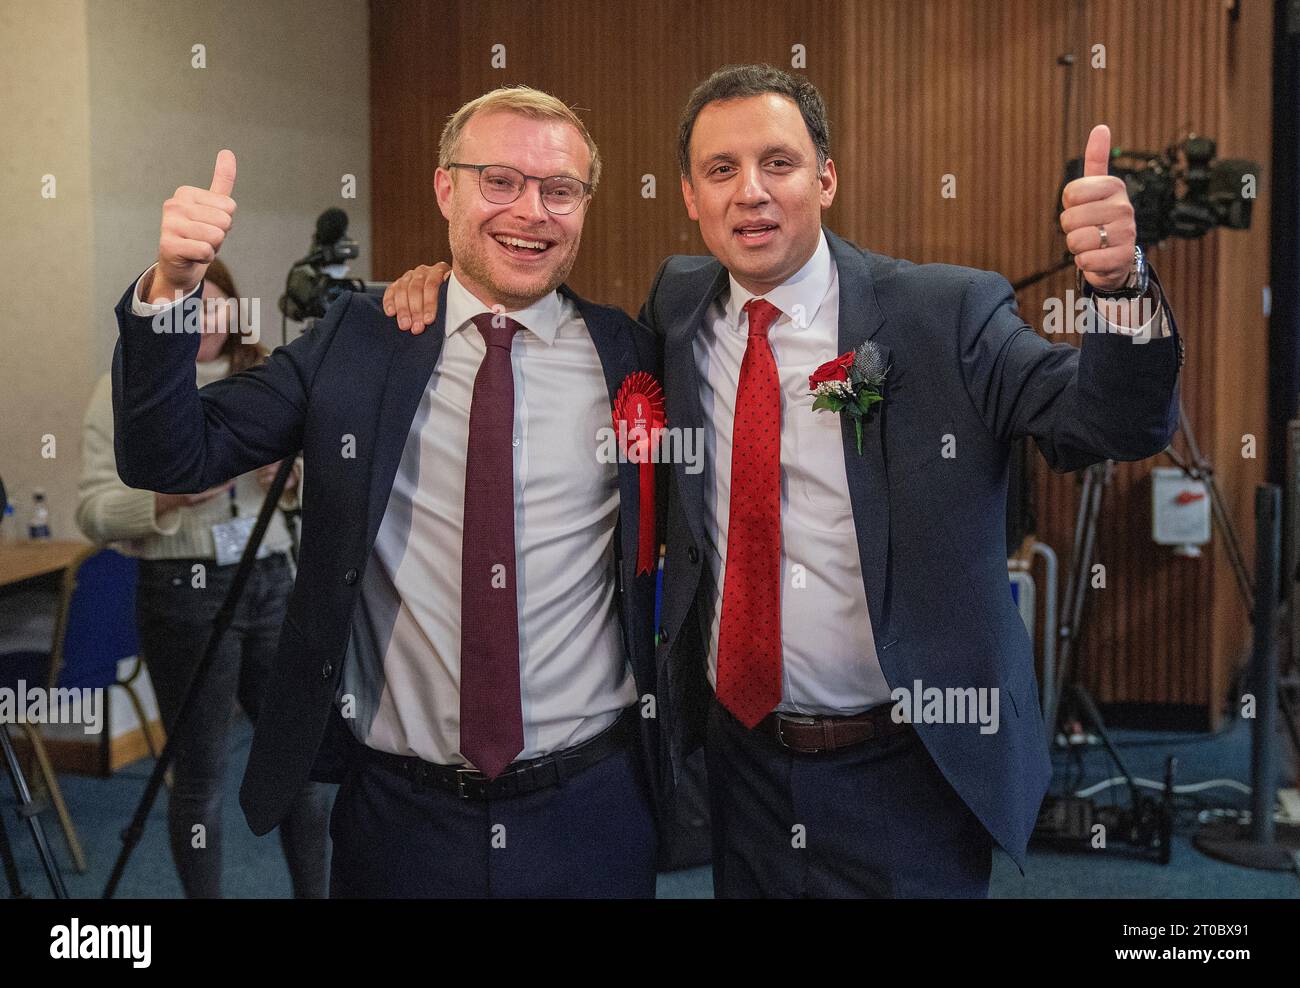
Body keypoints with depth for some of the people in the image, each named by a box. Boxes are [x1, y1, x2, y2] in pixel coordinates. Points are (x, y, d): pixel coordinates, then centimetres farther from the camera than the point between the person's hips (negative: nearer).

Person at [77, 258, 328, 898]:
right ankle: (203, 893, 22)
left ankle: (313, 892, 27)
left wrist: (294, 478, -9)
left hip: (273, 583, 4)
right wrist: (169, 494, -23)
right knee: (201, 775, 5)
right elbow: (94, 513, -6)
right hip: (185, 591, -4)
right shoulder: (125, 389, -1)